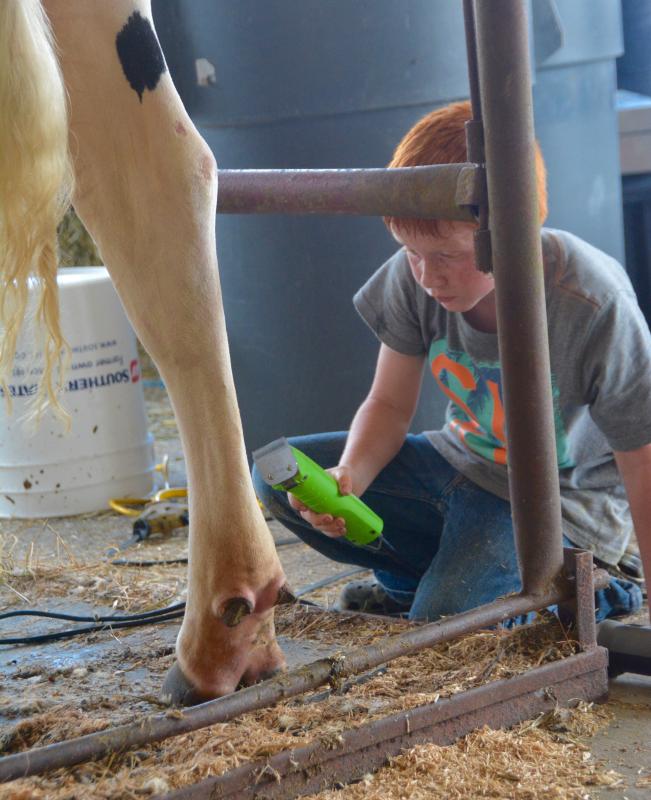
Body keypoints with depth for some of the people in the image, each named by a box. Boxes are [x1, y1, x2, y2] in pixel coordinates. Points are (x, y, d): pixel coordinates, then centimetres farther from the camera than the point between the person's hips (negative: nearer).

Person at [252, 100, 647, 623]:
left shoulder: (594, 307, -28)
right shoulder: (412, 277, -15)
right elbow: (390, 403, 0)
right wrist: (348, 477, -23)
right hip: (463, 464, 6)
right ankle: (434, 574, 4)